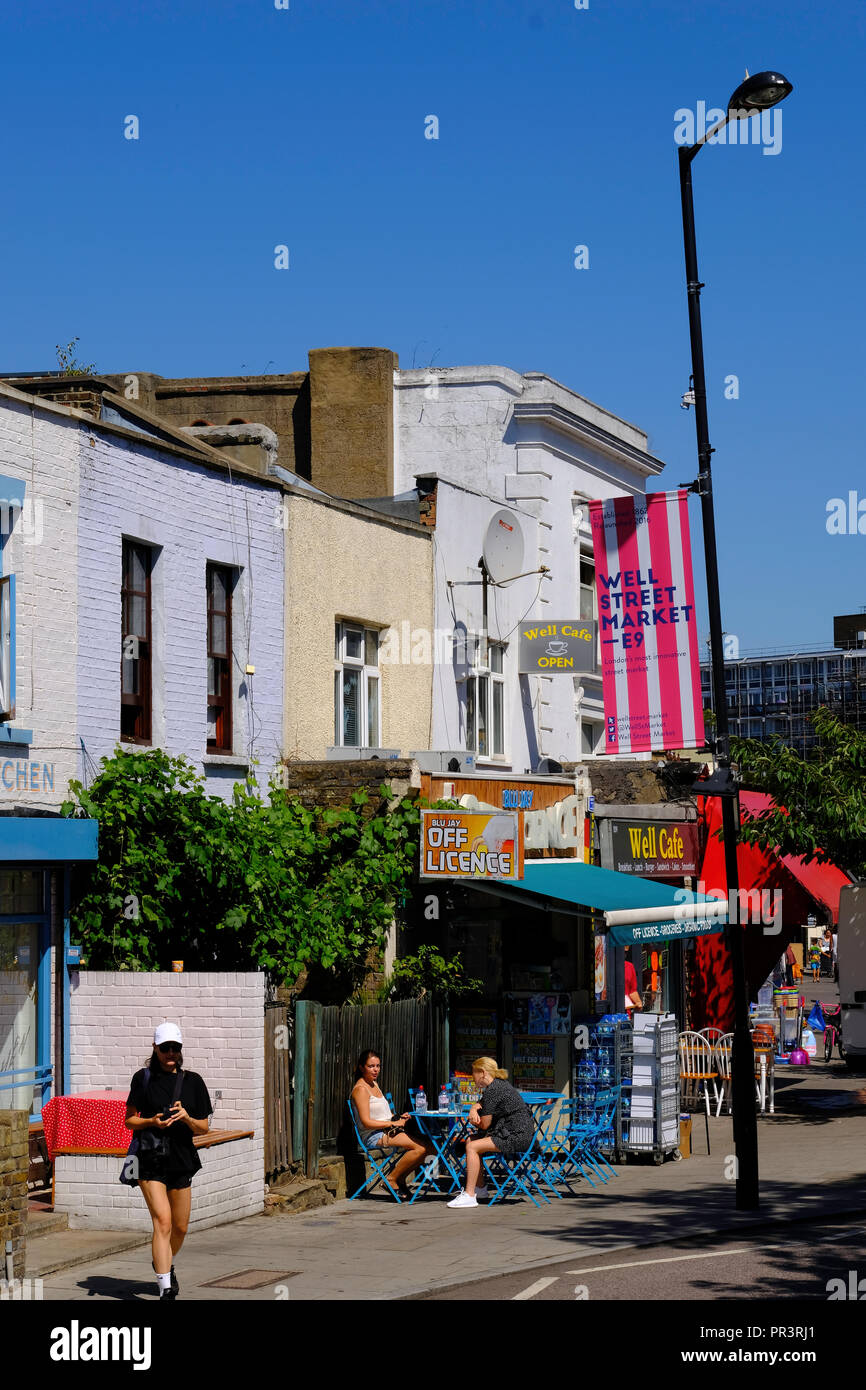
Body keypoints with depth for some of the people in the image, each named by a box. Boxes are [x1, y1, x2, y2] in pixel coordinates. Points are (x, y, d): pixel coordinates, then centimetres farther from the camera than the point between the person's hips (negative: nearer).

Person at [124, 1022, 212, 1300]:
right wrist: (152, 1121, -16)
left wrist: (187, 1118, -14)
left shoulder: (193, 1081, 5)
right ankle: (165, 1288, -21)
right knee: (162, 1221, -17)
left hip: (181, 1160, 3)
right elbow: (130, 1120, 4)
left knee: (180, 1227, 12)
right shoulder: (144, 1078, 0)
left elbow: (204, 1127, 7)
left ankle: (164, 1264, 43)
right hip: (150, 1160, -3)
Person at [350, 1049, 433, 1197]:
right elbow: (367, 1122, -17)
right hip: (373, 1136, -9)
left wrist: (399, 1117, 8)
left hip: (388, 1132, 9)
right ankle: (392, 1179, -12)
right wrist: (394, 1123, -15)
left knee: (430, 1147, -8)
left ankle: (401, 1177, 5)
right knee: (421, 1146, -27)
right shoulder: (360, 1089, -9)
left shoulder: (374, 1084, 19)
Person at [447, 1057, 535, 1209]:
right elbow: (479, 1104, 29)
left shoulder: (492, 1090, -16)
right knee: (470, 1141, 17)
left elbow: (485, 1125, -14)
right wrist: (473, 1110, 4)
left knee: (472, 1147, -17)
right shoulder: (500, 1084, 16)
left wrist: (474, 1121, 9)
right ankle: (479, 1187, 23)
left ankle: (469, 1195, -20)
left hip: (516, 1137, -11)